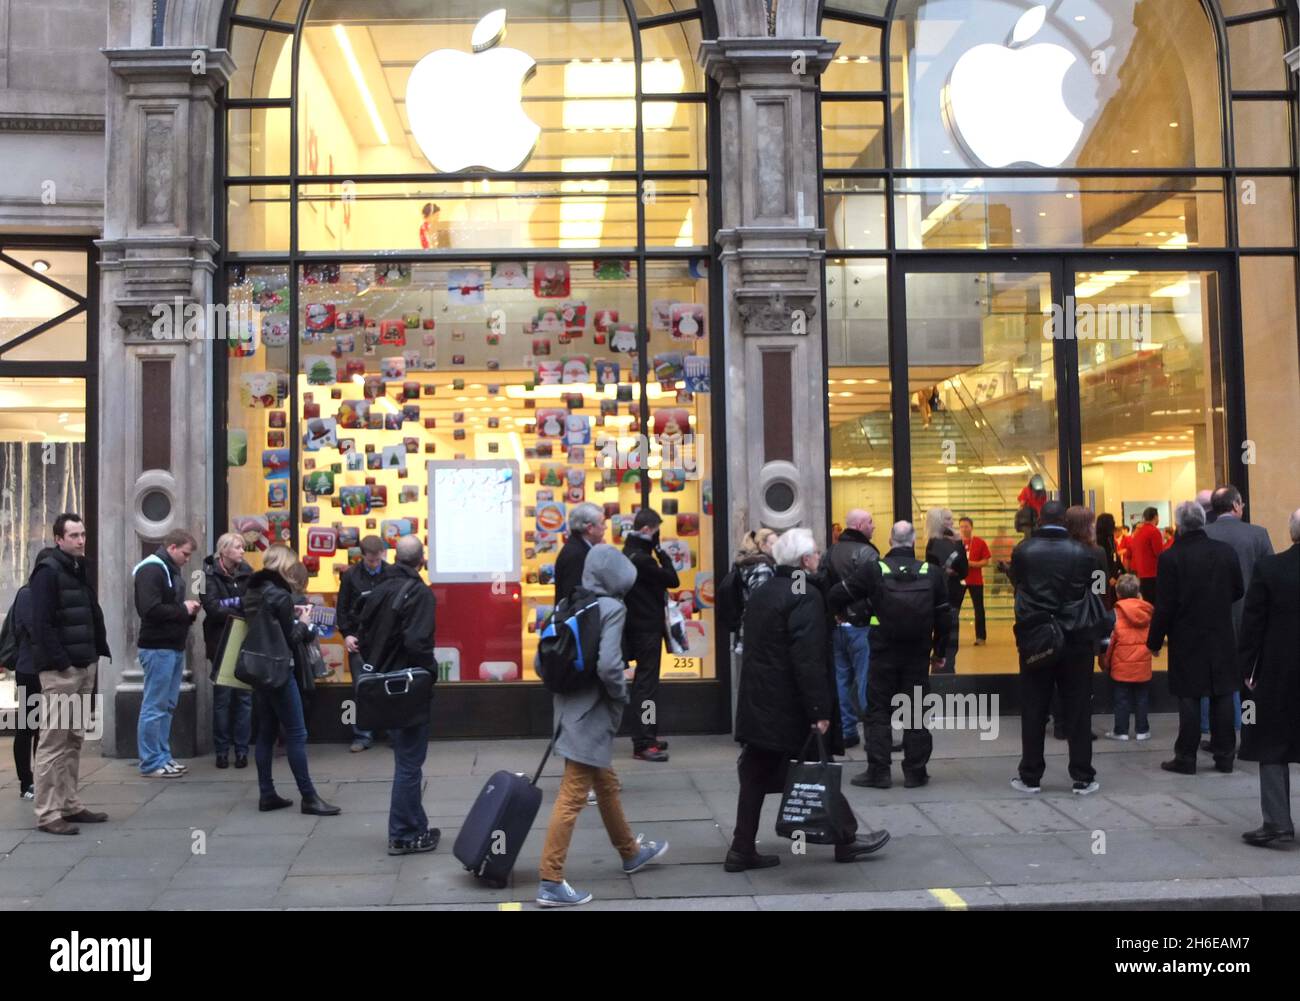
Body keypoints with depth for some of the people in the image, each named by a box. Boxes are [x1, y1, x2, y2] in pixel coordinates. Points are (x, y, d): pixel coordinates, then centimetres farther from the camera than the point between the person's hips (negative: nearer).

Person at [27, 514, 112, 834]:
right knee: (54, 741, -6)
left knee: (74, 739, 13)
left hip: (84, 666, 9)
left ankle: (70, 805, 20)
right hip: (59, 669, -9)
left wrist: (99, 651, 11)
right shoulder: (47, 571, -10)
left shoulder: (80, 569, 16)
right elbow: (41, 622, -17)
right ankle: (48, 813, -2)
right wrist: (59, 661, -21)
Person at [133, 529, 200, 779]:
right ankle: (151, 763, 1)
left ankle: (163, 756, 19)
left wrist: (189, 610, 5)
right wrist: (183, 610, -14)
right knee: (154, 707, -4)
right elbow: (150, 609, -25)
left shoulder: (172, 570, 17)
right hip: (158, 648, -10)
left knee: (167, 705, 13)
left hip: (174, 646, 10)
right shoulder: (151, 570, -14)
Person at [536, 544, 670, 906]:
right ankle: (550, 882, 2)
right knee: (573, 798, -3)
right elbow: (608, 666, -27)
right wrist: (622, 696, -10)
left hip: (572, 709, 9)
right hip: (593, 715, -9)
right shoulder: (612, 608, -16)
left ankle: (630, 853, 41)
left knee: (606, 784, 23)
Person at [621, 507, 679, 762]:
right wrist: (660, 552, -10)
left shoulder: (627, 554, 9)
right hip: (648, 628, -10)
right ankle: (643, 744, -4)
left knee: (643, 682, 17)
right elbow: (672, 580, -16)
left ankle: (646, 735, 27)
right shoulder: (642, 559, -21)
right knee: (647, 684, -6)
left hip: (636, 626, 10)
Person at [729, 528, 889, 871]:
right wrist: (820, 711, -21)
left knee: (756, 776, 10)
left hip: (756, 702, 8)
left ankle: (742, 849, 11)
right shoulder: (805, 595, -15)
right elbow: (809, 659, -22)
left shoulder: (762, 593, 13)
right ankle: (846, 840, 21)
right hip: (789, 707, -8)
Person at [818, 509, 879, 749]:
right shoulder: (866, 553, -12)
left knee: (841, 679, 11)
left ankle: (845, 732, 15)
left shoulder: (830, 553, 11)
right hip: (861, 626, -7)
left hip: (836, 627, 7)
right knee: (866, 680, -3)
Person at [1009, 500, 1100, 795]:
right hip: (1075, 641, 0)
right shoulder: (1082, 553, -5)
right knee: (1077, 711, 7)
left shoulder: (1022, 551, -5)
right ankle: (1082, 778, 11)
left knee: (1033, 712, 7)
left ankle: (1030, 777, 12)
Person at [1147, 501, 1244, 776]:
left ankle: (1186, 757, 7)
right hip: (1222, 639, 3)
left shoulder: (1171, 558, -14)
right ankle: (1224, 754, 16)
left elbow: (1164, 606, -12)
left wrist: (1155, 640, -2)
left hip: (1187, 640, -3)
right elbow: (1239, 591, 9)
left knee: (1189, 699, 2)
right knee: (1222, 696, 10)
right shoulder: (1226, 551, -3)